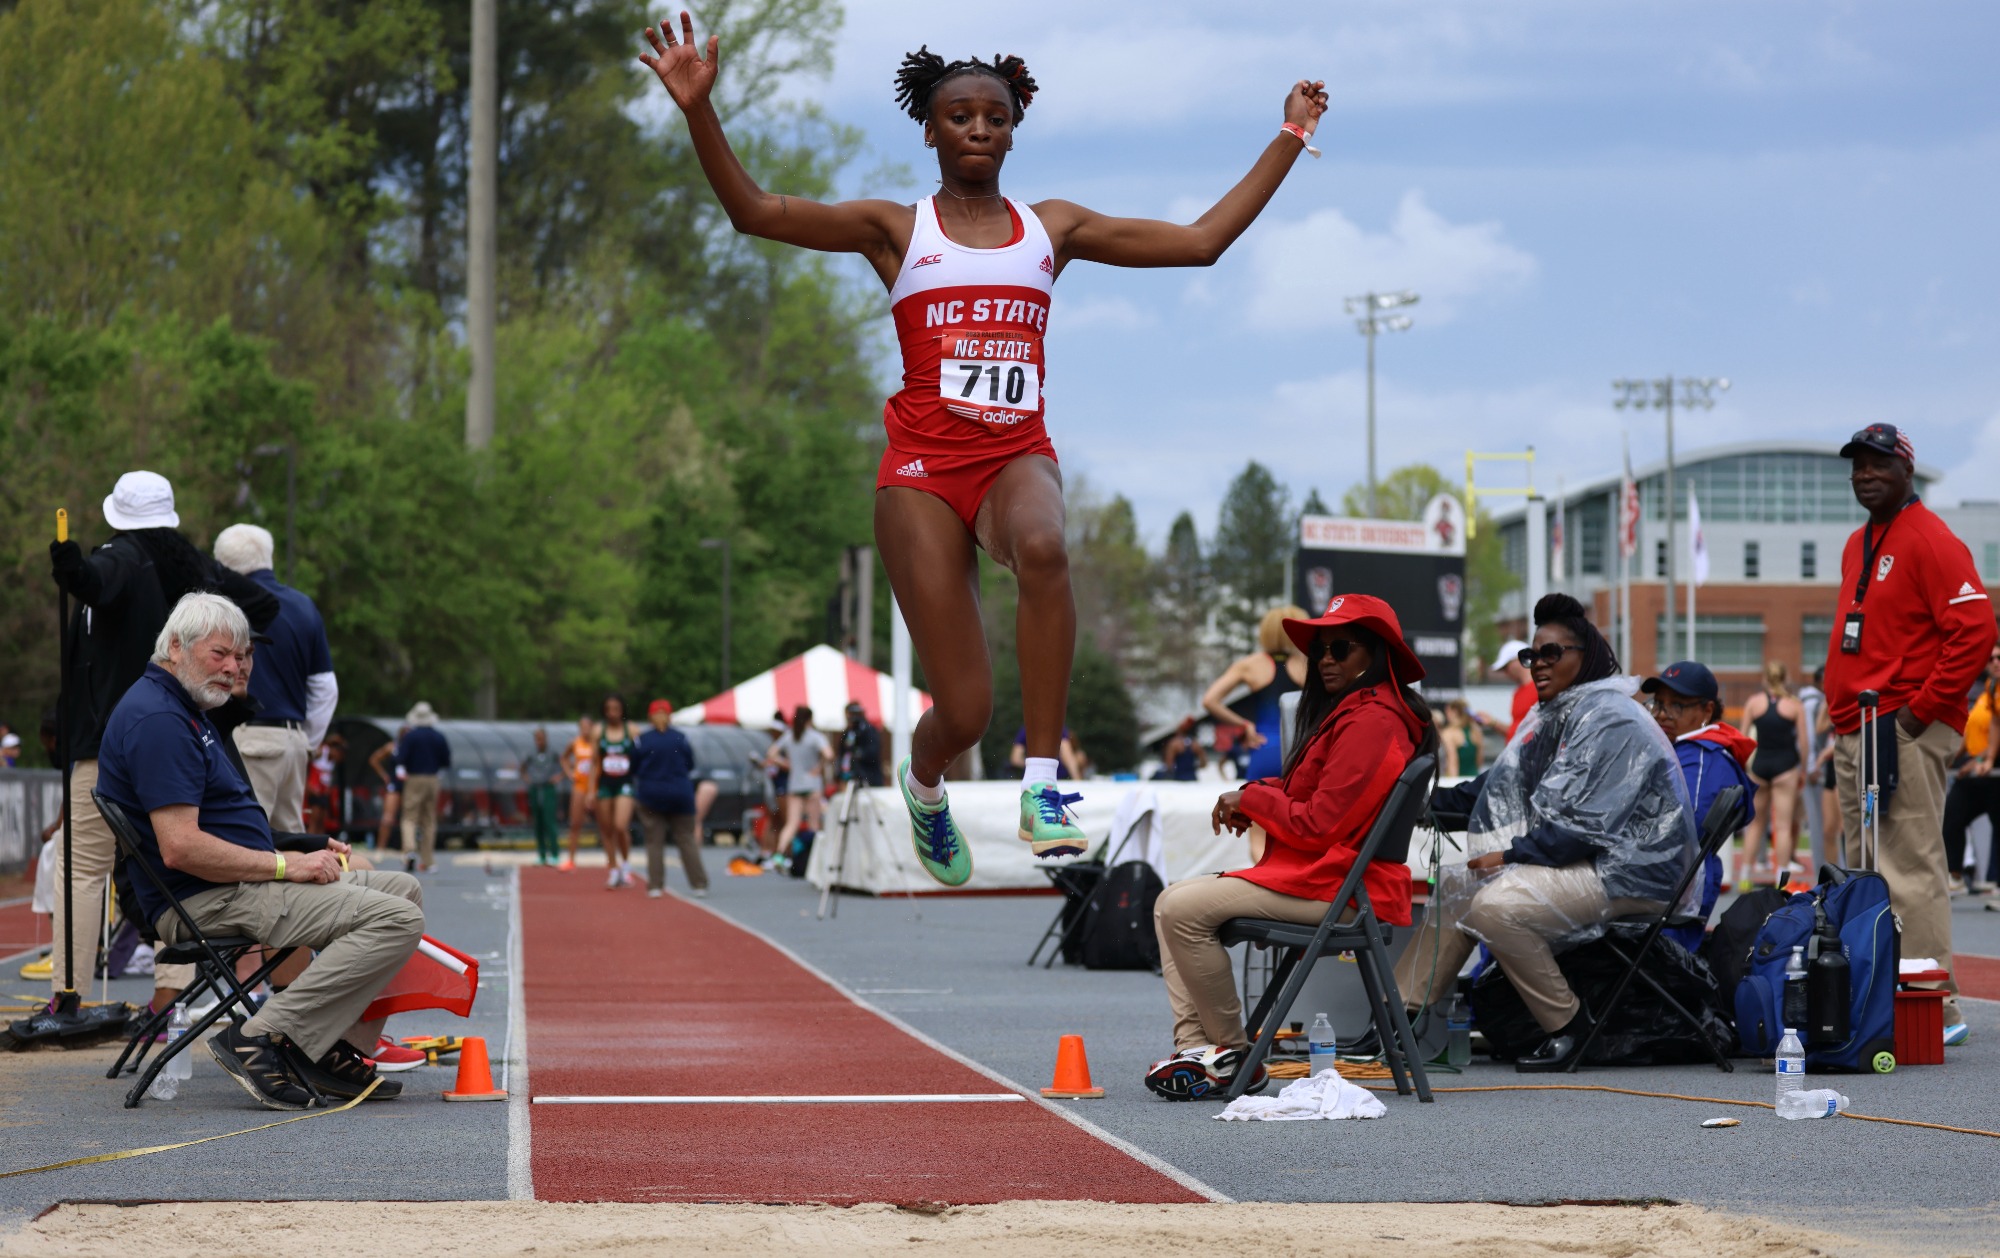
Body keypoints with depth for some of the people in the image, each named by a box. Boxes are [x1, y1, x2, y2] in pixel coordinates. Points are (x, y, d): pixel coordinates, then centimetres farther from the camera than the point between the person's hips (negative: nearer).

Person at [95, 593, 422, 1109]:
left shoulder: (182, 711, 19)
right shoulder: (158, 720, -17)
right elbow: (180, 848, -25)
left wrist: (302, 854, 11)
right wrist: (286, 864, -17)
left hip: (234, 887, 11)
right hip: (205, 902, -11)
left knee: (403, 889, 16)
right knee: (396, 919, -21)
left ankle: (341, 1050, 7)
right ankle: (262, 1038, -19)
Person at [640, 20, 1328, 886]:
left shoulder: (1053, 229, 15)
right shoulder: (896, 230, 8)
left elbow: (1202, 241, 17)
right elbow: (754, 211, -5)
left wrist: (1288, 140, 16)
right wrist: (696, 107, -18)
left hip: (1018, 456, 2)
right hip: (924, 465, -1)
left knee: (1044, 547, -39)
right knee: (964, 714, -9)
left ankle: (1042, 787, -32)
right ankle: (924, 782, 32)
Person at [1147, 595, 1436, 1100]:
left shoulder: (1371, 722, -16)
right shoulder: (1348, 712, 18)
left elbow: (1320, 825, -20)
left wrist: (1252, 799, -6)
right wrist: (1254, 796, 4)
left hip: (1336, 885, -11)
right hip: (1316, 873, 11)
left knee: (1184, 909, -19)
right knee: (1170, 902, 8)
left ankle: (1232, 1053, -7)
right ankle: (1195, 1044, -5)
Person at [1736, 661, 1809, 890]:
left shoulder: (1754, 702, 4)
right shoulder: (1795, 705, 0)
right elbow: (1803, 742, -1)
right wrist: (1803, 769, 10)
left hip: (1759, 765, 2)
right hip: (1786, 765, -2)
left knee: (1755, 822, 14)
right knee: (1783, 825, -2)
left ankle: (1745, 876, 12)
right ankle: (1781, 878, -7)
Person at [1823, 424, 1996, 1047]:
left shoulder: (1930, 541, -10)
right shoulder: (1858, 545, 20)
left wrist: (1923, 708, -18)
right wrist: (1844, 712, 17)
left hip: (1905, 736, -10)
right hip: (1853, 734, 10)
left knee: (1910, 871, -14)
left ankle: (1936, 1008, -14)